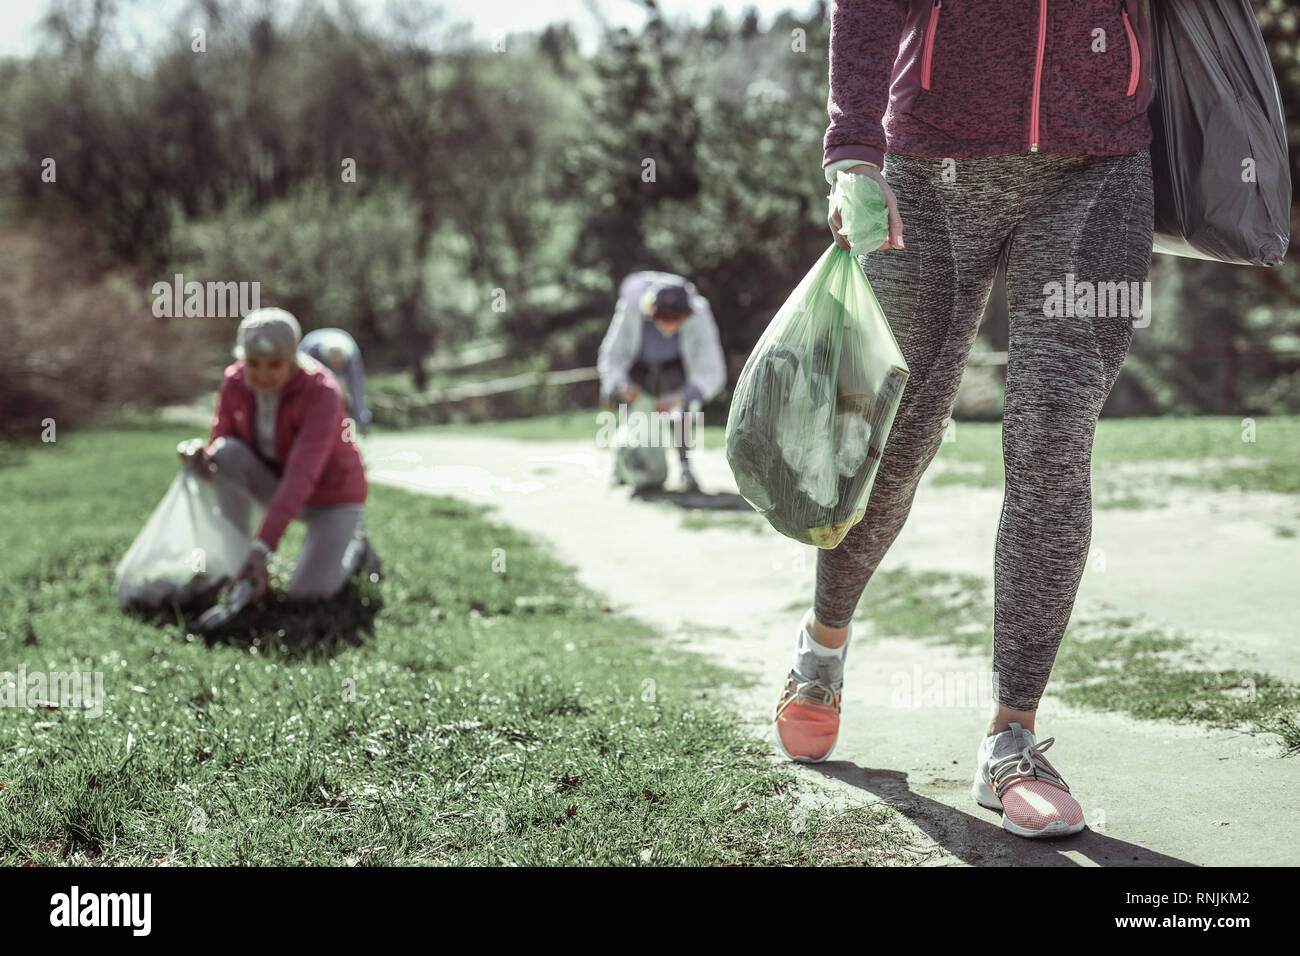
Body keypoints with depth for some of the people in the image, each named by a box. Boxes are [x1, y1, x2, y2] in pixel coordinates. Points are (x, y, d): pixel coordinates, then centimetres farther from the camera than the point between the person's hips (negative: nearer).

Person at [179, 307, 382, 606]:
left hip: (332, 494, -4)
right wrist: (202, 460, -36)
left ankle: (352, 545, 9)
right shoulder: (234, 382, -16)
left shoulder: (321, 393, -34)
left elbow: (301, 477, -42)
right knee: (227, 453, -26)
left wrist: (261, 549, -50)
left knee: (307, 593, -23)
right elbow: (218, 448, -9)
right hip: (278, 485, 4)